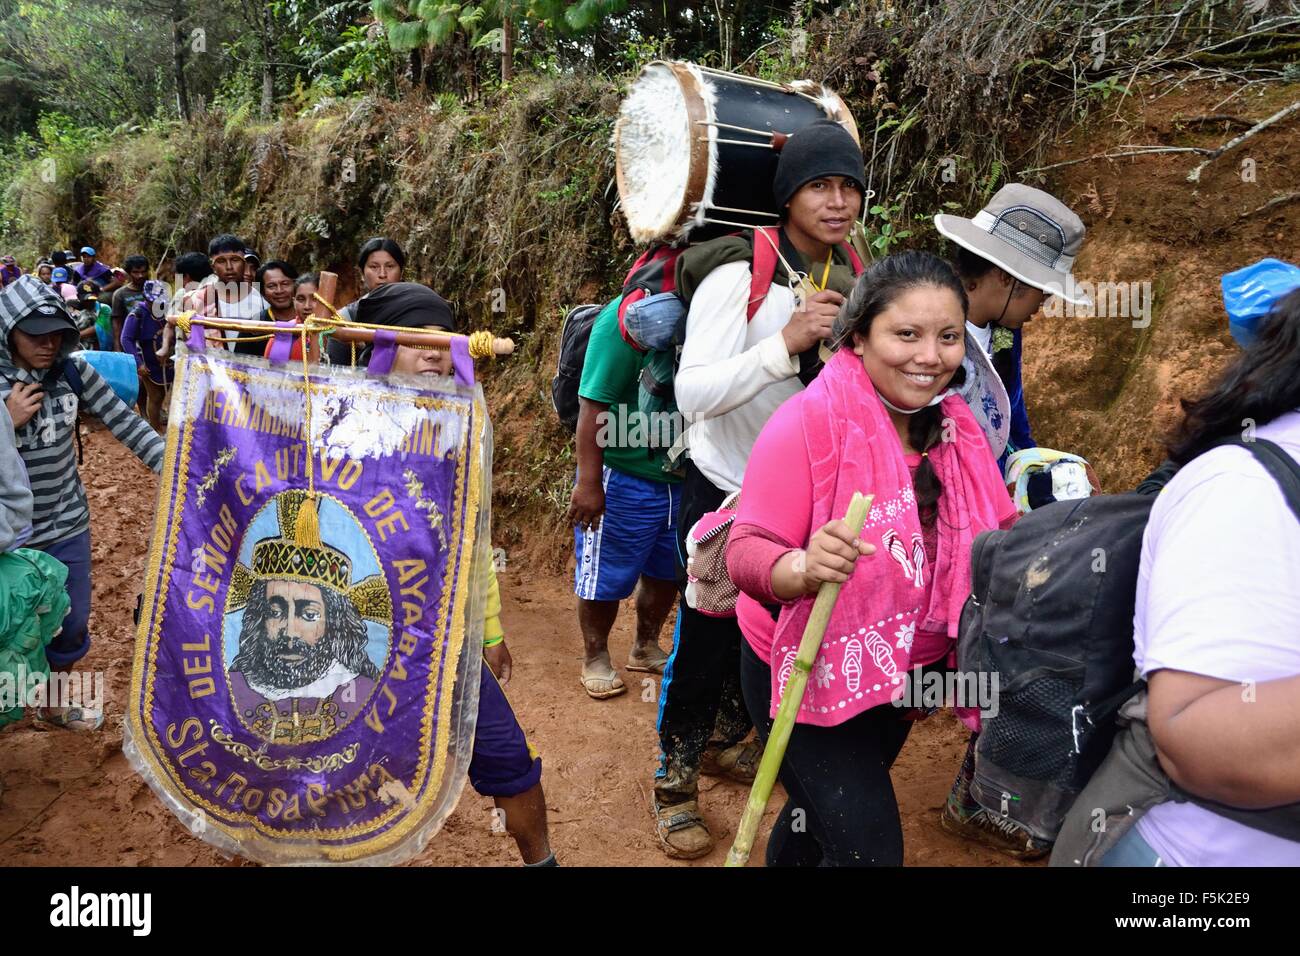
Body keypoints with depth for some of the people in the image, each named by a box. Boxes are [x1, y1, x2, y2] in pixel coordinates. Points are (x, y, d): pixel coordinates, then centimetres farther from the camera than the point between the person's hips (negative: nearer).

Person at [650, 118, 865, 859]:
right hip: (727, 491, -6)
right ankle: (676, 781, 25)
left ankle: (728, 739, 44)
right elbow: (693, 394, -30)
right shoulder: (738, 275, -21)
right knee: (707, 636, 3)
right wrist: (786, 341, -38)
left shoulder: (849, 278, -1)